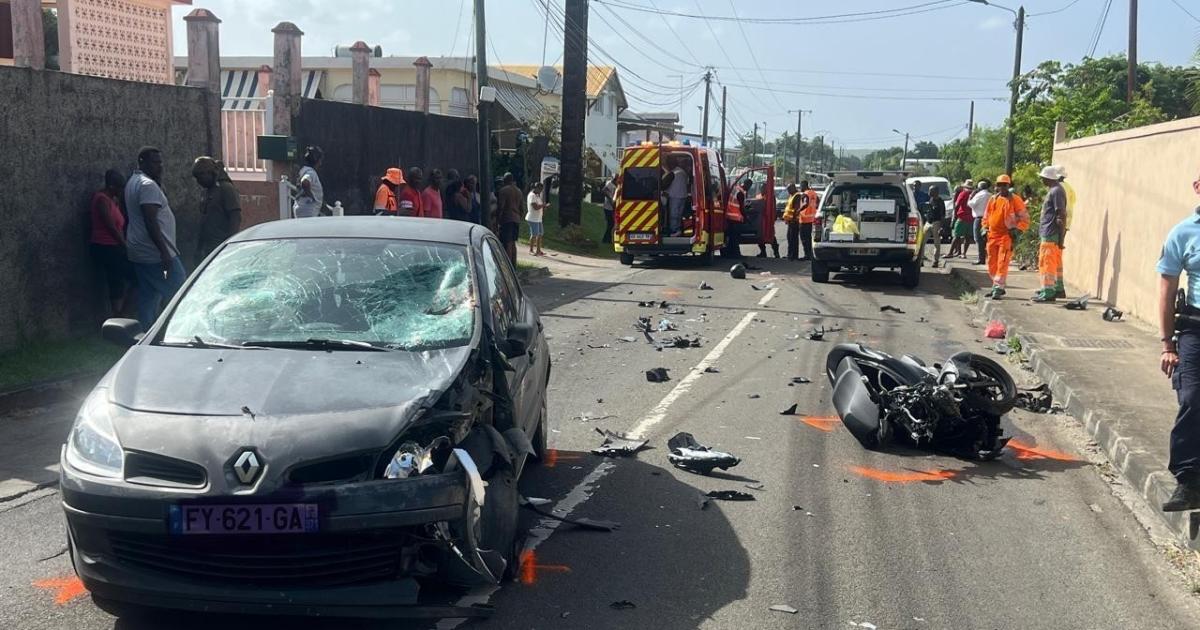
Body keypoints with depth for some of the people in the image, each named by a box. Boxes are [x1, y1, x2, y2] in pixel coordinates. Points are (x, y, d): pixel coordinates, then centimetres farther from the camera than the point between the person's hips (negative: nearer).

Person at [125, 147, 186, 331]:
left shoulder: (133, 182, 17)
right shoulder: (148, 185, -16)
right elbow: (151, 222, -24)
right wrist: (164, 252, -25)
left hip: (138, 253, 10)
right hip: (155, 253, -10)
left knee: (147, 298, 11)